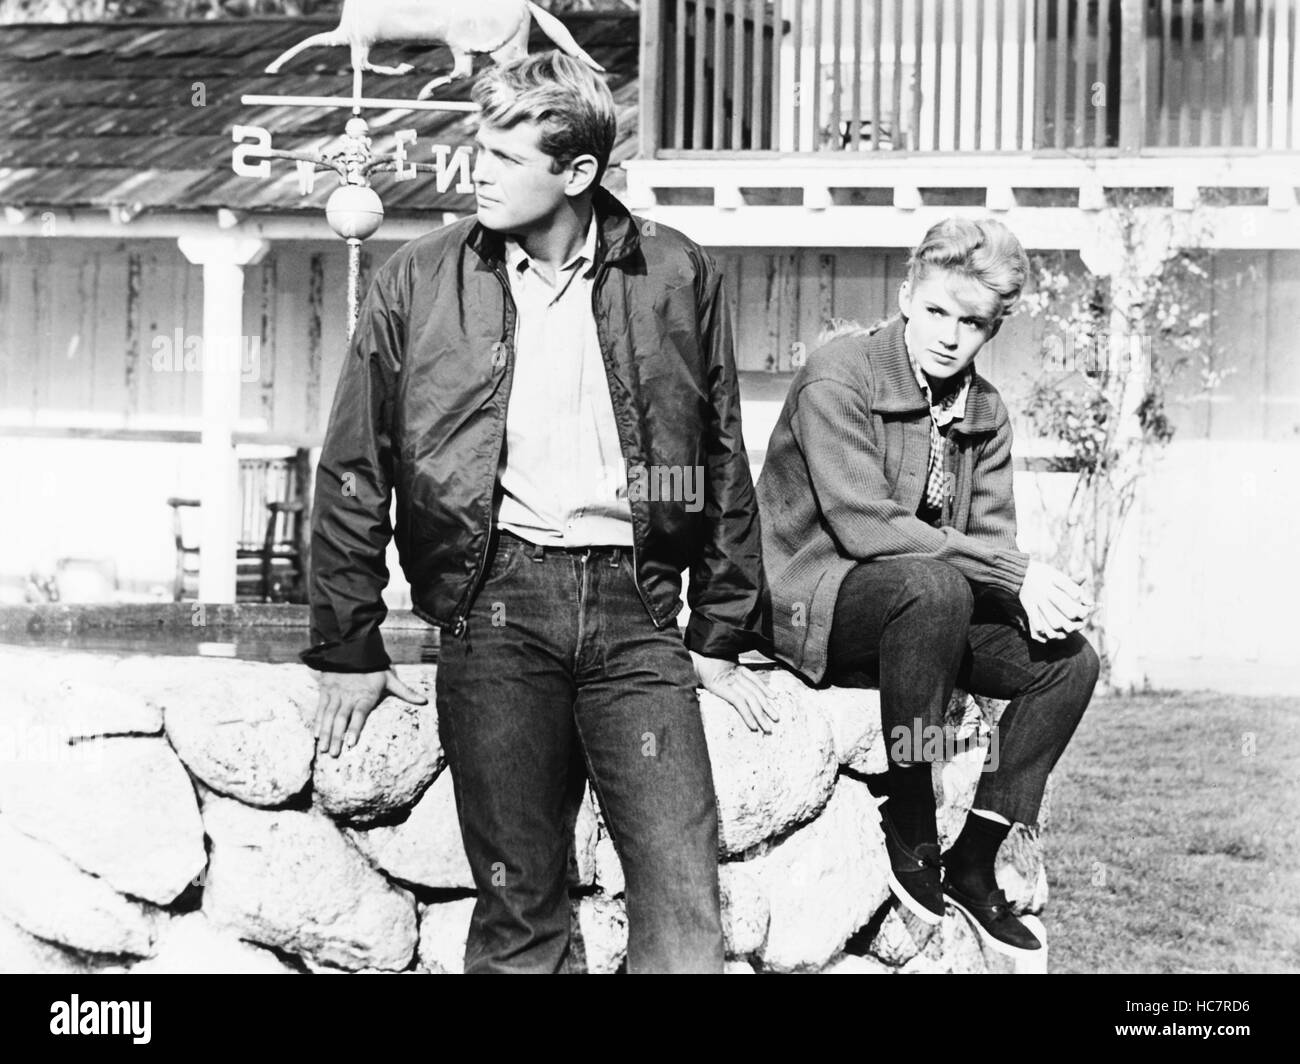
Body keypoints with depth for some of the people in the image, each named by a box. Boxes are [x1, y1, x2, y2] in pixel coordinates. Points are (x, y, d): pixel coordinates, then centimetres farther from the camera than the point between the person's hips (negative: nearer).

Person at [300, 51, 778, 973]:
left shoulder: (679, 278, 7)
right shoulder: (420, 283, 5)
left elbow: (723, 467, 13)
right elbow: (354, 472, 8)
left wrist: (721, 640, 10)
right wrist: (349, 651, 6)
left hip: (634, 602, 0)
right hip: (496, 600, 0)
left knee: (685, 907, -8)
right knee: (518, 902, 1)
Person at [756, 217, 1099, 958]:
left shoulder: (984, 410, 10)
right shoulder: (839, 378, -14)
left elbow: (994, 534, 6)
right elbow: (866, 527, -23)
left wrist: (1036, 592, -20)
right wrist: (1016, 573, -25)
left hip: (925, 604, 8)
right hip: (811, 603, -7)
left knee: (1069, 660, -9)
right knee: (934, 586, -37)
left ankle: (975, 860, -1)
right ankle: (910, 827, -25)